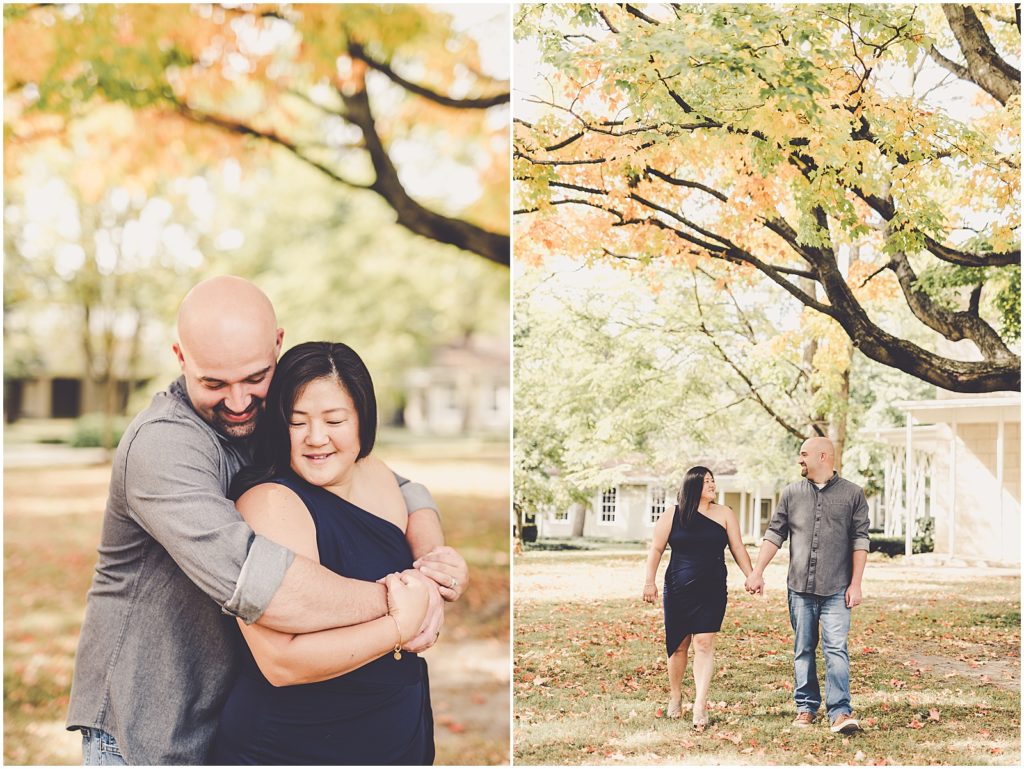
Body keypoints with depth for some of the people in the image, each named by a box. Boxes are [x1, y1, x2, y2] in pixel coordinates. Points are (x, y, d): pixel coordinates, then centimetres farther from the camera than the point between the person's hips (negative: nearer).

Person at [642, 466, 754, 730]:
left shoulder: (724, 514, 6)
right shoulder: (672, 516, 2)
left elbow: (737, 549, 8)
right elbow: (656, 549, 3)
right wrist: (650, 582, -5)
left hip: (712, 591, 0)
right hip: (678, 591, 0)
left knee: (704, 643, -10)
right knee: (679, 645, 8)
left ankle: (700, 706, -14)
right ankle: (675, 698, 27)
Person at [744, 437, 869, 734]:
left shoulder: (852, 494, 2)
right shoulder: (791, 493, 9)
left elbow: (860, 541, 1)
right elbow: (774, 534, 10)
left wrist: (856, 584, -3)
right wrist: (757, 572, 3)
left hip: (836, 590, -3)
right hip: (800, 587, 3)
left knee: (836, 650, -10)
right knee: (803, 651, 8)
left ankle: (840, 713, -11)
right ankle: (806, 707, 16)